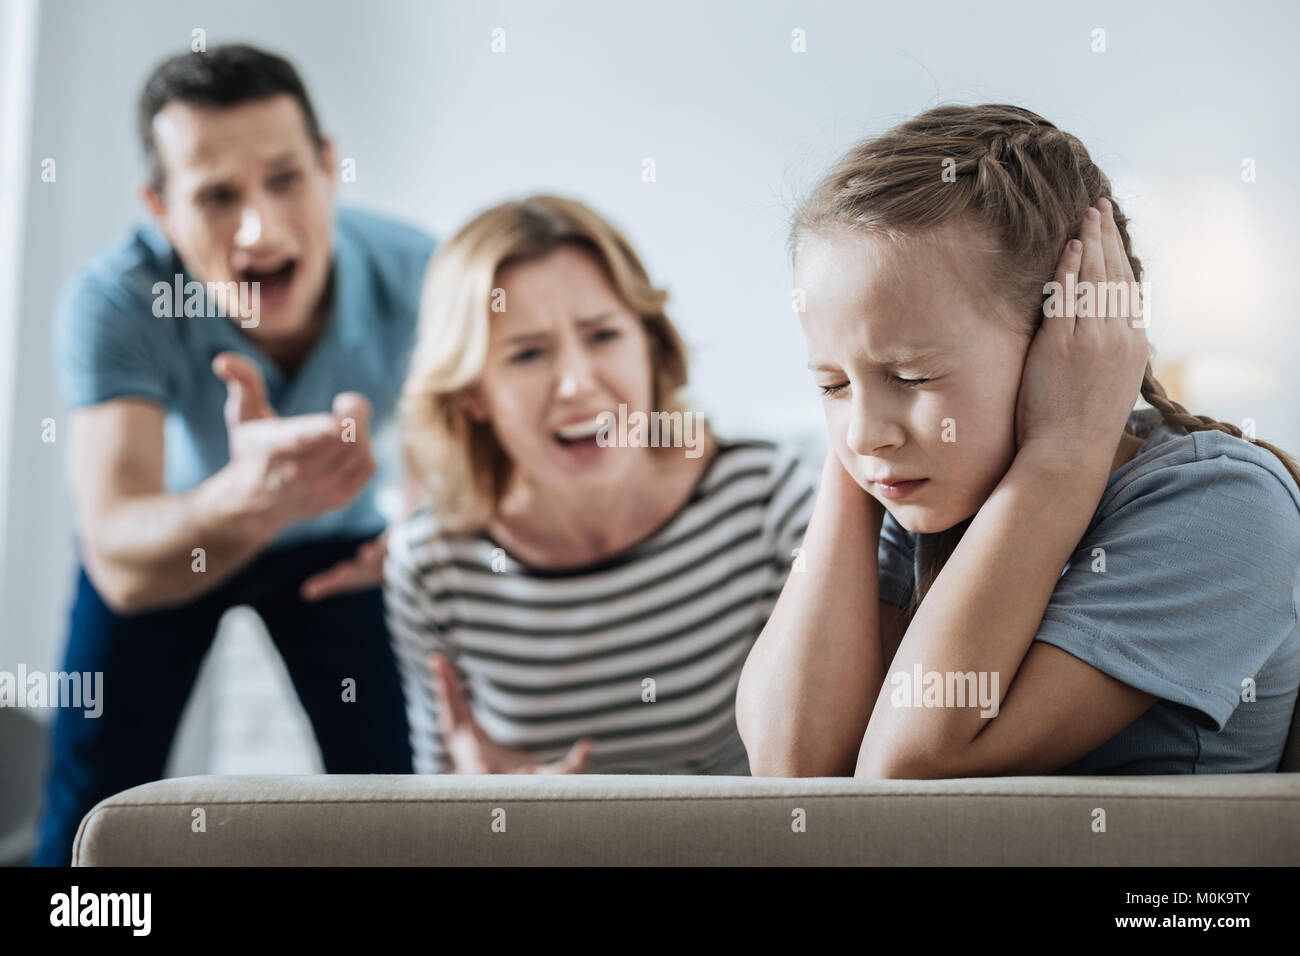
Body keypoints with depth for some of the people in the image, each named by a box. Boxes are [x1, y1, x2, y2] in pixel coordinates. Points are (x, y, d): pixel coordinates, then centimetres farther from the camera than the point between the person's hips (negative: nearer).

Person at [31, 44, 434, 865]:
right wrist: (246, 498, -71)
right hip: (172, 531, -1)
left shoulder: (412, 274, -31)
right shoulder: (113, 303, -36)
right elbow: (120, 564, -48)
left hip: (333, 543, 2)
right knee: (90, 807, -4)